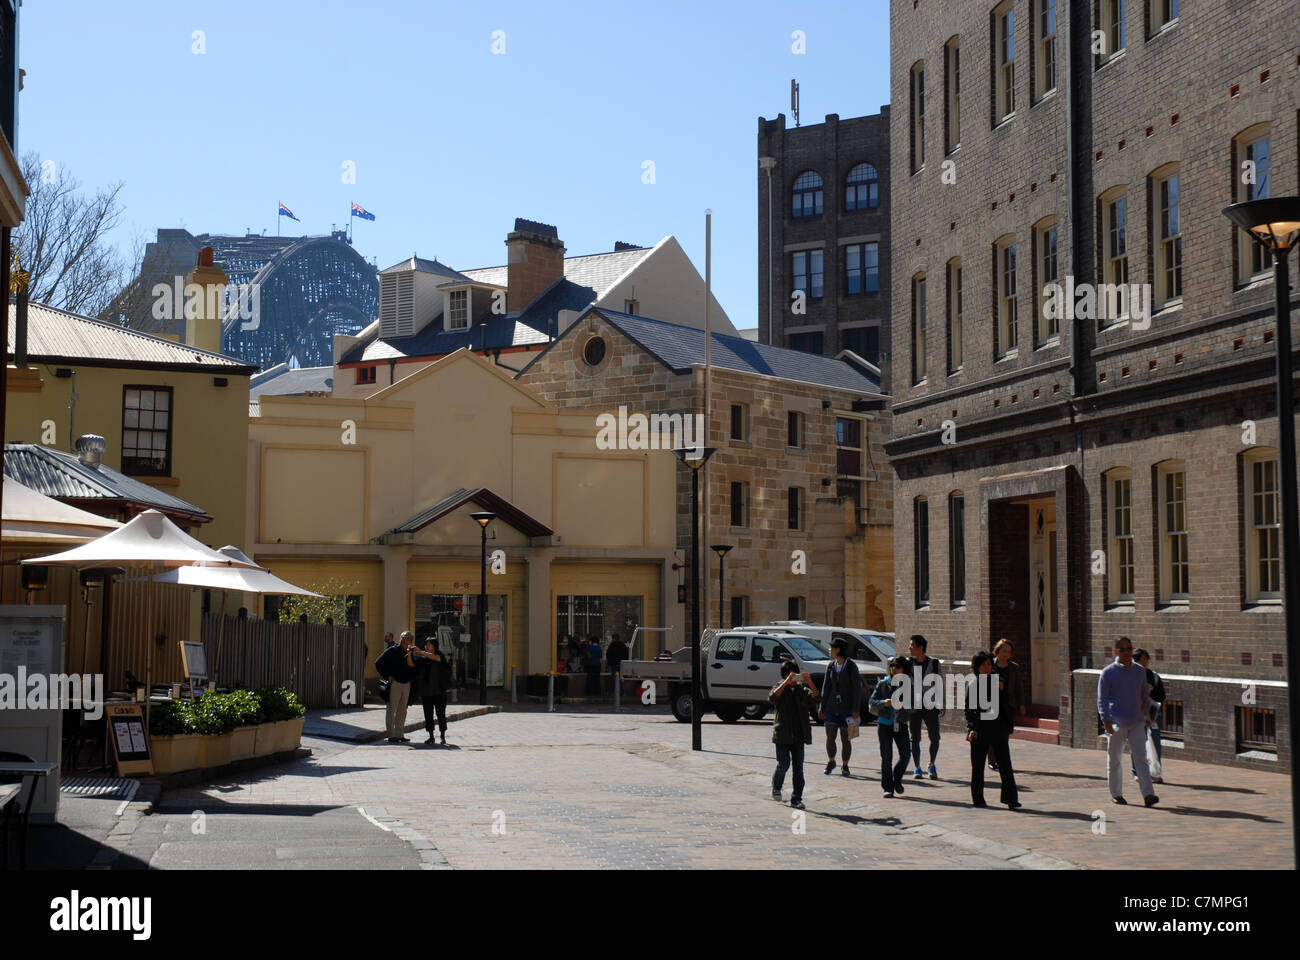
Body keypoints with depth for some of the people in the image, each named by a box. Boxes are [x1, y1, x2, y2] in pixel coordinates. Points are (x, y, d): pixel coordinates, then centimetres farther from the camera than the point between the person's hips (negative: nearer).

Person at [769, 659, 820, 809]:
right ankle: (776, 787, 24)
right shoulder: (780, 688, 2)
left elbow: (816, 699, -7)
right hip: (783, 734, -3)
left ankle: (796, 799, 4)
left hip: (799, 735, 3)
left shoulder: (802, 689, 9)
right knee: (784, 764, -4)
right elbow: (772, 698, -21)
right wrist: (786, 682, -28)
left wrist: (810, 683, -22)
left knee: (798, 767, 0)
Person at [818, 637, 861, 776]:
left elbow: (857, 689, -8)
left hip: (846, 707, -4)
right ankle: (831, 762, 20)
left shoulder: (851, 666, -8)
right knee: (830, 737, 0)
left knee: (845, 739, 2)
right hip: (832, 706, 4)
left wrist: (855, 710, -12)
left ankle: (845, 765, 16)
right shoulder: (831, 666, 8)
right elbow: (826, 687, 12)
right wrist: (822, 707, 9)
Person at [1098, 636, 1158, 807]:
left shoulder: (1140, 671, 10)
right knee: (1114, 759, 6)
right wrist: (1106, 720, -17)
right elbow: (1102, 699, -7)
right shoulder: (1108, 672, -4)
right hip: (1116, 724, -3)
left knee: (1140, 758, -6)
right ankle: (1116, 794, 18)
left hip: (1137, 722, 3)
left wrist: (1147, 713, 19)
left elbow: (1145, 694, 23)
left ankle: (1148, 795, -11)